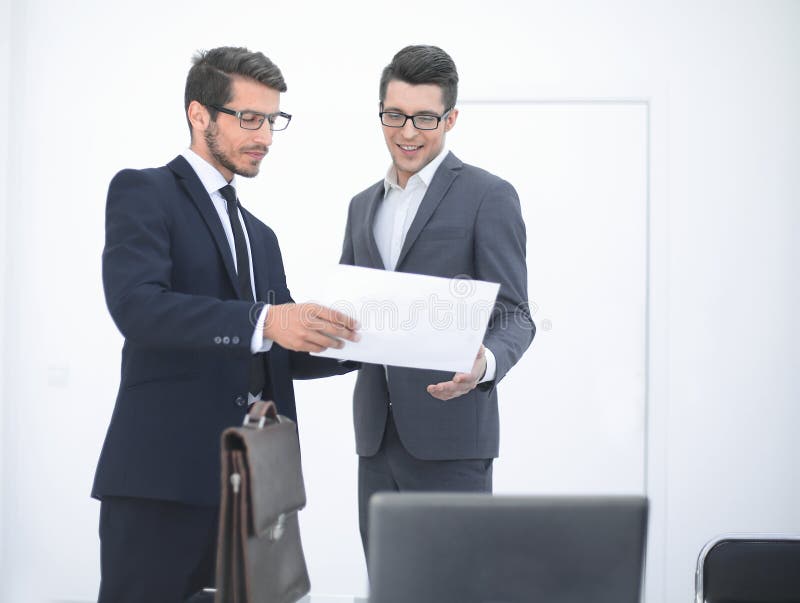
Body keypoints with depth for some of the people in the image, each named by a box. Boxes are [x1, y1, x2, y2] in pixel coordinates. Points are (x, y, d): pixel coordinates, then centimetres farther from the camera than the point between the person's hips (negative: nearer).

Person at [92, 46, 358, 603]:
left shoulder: (260, 235, 23)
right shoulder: (143, 192, -1)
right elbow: (136, 303, -18)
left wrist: (355, 341, 1)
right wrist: (263, 321, -28)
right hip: (164, 473, -7)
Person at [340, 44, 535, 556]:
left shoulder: (488, 196, -3)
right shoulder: (363, 206, 18)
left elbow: (514, 316, -8)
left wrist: (485, 364, -28)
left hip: (450, 436, -6)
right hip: (378, 436, 6)